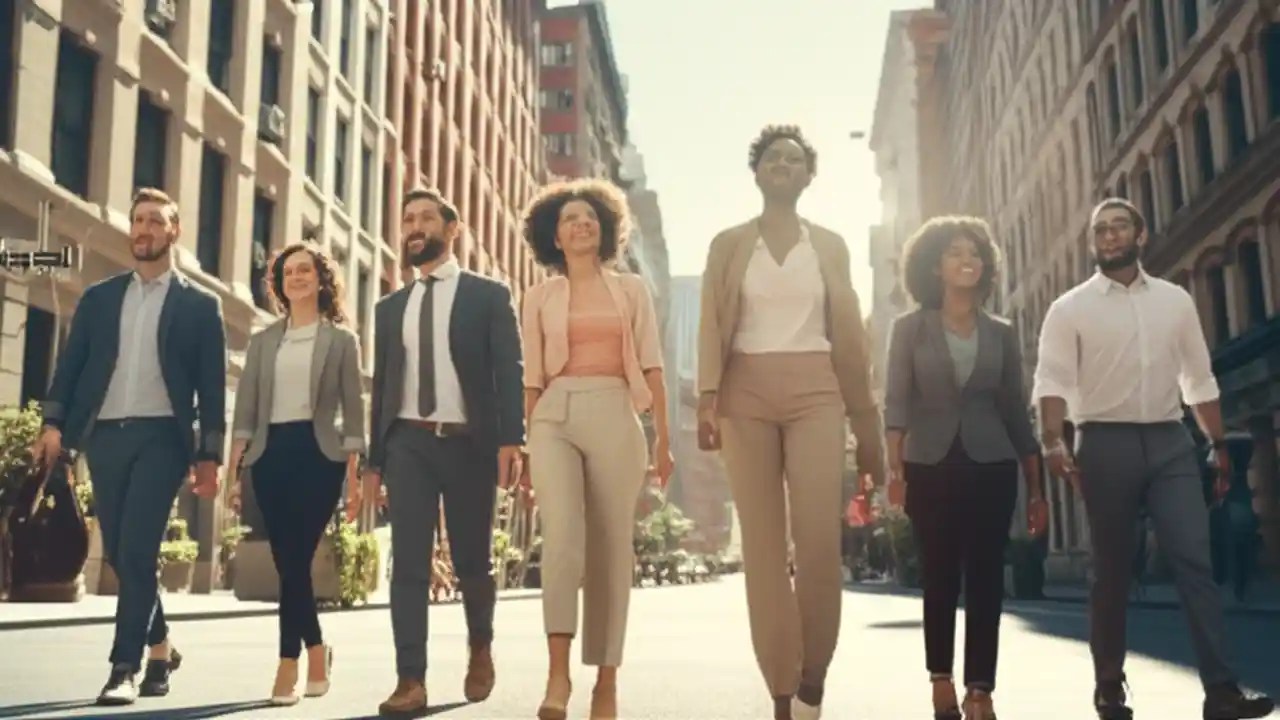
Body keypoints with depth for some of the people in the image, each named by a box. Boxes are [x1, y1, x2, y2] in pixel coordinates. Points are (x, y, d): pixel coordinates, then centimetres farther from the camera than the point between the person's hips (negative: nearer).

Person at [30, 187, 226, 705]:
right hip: (105, 435, 4)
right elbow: (70, 364, 10)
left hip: (161, 436, -4)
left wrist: (209, 455, -4)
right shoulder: (98, 297, 14)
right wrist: (54, 423, -5)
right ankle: (160, 648, 25)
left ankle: (125, 668, -6)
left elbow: (212, 386, 1)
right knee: (119, 553, 8)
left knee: (137, 551, -12)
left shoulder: (199, 304, 5)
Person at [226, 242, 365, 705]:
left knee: (295, 559, -8)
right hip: (270, 454, 3)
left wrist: (354, 472, -5)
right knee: (288, 561, 3)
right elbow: (245, 409, 11)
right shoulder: (263, 341, 15)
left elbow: (353, 408, 2)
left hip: (318, 453, -3)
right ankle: (316, 650, 19)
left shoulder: (340, 339, 7)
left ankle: (288, 666, 2)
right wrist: (234, 470, 2)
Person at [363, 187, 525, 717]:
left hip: (469, 443, -3)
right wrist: (373, 460, 11)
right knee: (409, 564, -4)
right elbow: (381, 386, 15)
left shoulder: (488, 295, 4)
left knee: (472, 561, 7)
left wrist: (510, 441, -16)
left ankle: (480, 649, 33)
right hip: (408, 443, 3)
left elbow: (509, 371, -4)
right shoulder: (390, 307, 15)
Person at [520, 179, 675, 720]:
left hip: (614, 417, 0)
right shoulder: (540, 296, 13)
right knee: (562, 536, -20)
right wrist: (528, 443, 8)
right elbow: (532, 378, 12)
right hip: (555, 419, 0)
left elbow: (651, 367, 7)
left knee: (610, 548, 1)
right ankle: (558, 672, -17)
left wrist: (664, 438, 1)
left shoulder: (631, 289, 12)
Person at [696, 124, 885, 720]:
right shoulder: (728, 244, 11)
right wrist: (708, 399, -14)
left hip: (815, 393, 0)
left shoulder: (830, 245, 13)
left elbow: (848, 331, 10)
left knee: (820, 540, -14)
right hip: (747, 395, 0)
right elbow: (712, 325, 1)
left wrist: (866, 422, 7)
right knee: (762, 546, -1)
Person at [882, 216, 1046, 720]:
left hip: (991, 466, 2)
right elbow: (896, 402, -5)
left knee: (986, 580, -2)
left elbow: (1016, 412, 10)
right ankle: (942, 679, 19)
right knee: (940, 578, 3)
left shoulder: (1001, 334, 10)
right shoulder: (910, 328, 4)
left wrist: (1036, 488, 6)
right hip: (930, 467, -2)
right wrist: (894, 466, -20)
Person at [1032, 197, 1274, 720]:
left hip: (1170, 442, 2)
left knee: (1194, 560, -7)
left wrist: (1219, 445, 11)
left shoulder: (1175, 300, 12)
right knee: (1112, 571, 4)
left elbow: (1199, 378, 16)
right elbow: (1053, 379, -8)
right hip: (1106, 444, -2)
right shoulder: (1070, 308, 2)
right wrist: (1053, 442, -23)